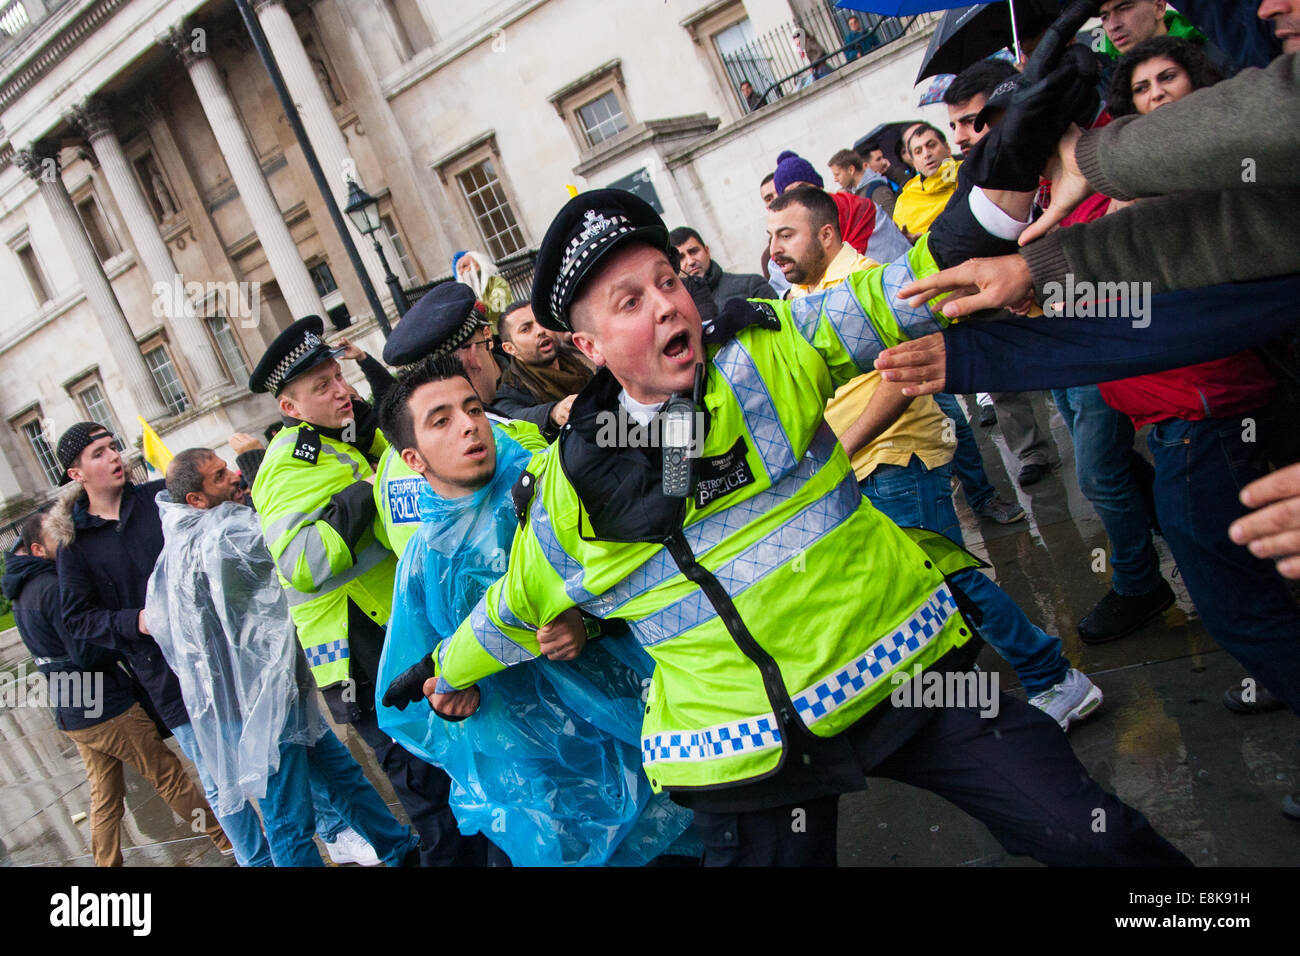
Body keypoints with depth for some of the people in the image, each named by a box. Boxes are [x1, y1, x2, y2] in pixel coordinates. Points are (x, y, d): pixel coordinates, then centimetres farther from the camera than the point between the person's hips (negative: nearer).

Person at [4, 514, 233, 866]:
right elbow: (87, 655, -22)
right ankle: (229, 840, 11)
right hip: (107, 708, -8)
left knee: (105, 797, 16)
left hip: (70, 715, 8)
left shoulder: (22, 592, 11)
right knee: (169, 775, 2)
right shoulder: (54, 587, -19)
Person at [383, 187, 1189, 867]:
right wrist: (451, 670, 26)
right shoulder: (578, 484, -5)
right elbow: (518, 603, 12)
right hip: (752, 755, 0)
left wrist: (1001, 194, -27)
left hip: (908, 667, 1)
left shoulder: (769, 351, -5)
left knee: (1097, 839, 2)